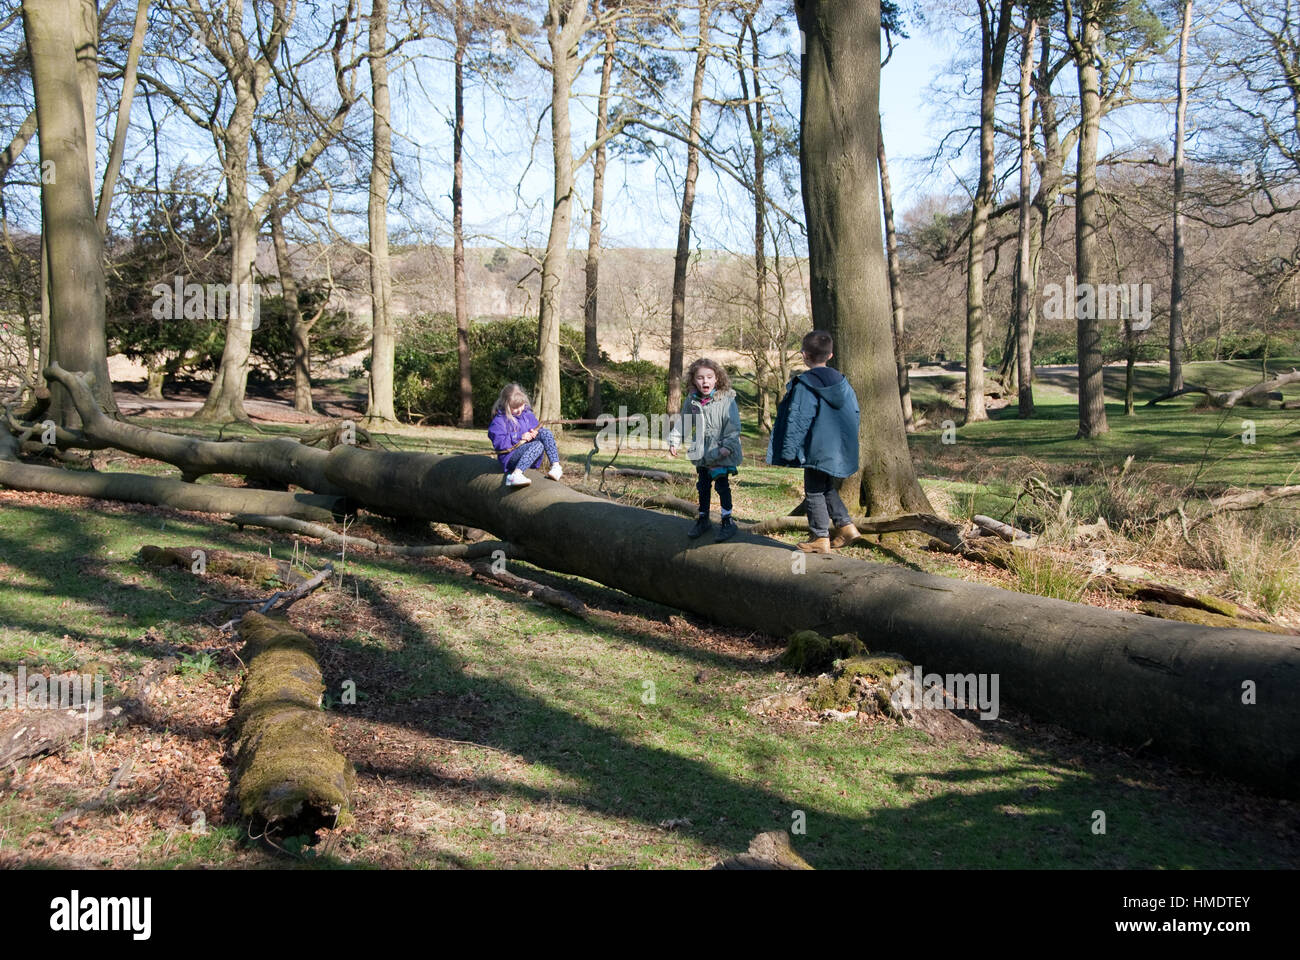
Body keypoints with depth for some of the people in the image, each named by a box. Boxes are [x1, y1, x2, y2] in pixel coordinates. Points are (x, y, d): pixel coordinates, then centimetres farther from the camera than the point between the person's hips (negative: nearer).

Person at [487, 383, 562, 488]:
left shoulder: (527, 414, 11)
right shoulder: (499, 421, -9)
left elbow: (537, 428, 21)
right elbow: (498, 443, -16)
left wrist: (534, 433, -5)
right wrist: (520, 438, -20)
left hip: (529, 455, 6)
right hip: (510, 457, -6)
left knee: (545, 432, -12)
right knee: (538, 445, -32)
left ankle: (555, 466, -26)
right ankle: (515, 475, -50)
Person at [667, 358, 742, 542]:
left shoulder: (726, 400, -13)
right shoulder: (691, 402, 2)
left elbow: (733, 426, -15)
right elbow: (682, 422, 14)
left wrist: (727, 445, -22)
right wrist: (674, 441, 10)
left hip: (721, 455, -5)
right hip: (701, 454, 5)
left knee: (722, 486, 0)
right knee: (703, 487, 16)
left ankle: (727, 521, 12)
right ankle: (703, 519, 30)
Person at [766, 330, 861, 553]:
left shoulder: (803, 385, -14)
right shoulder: (842, 382, 6)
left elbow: (797, 420, -14)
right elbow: (854, 412, 13)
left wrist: (789, 451, -10)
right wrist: (847, 441, 24)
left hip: (817, 449, -7)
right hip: (839, 448, 7)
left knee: (814, 492, 5)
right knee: (827, 488, 23)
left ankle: (820, 538, 8)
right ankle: (846, 526, 17)